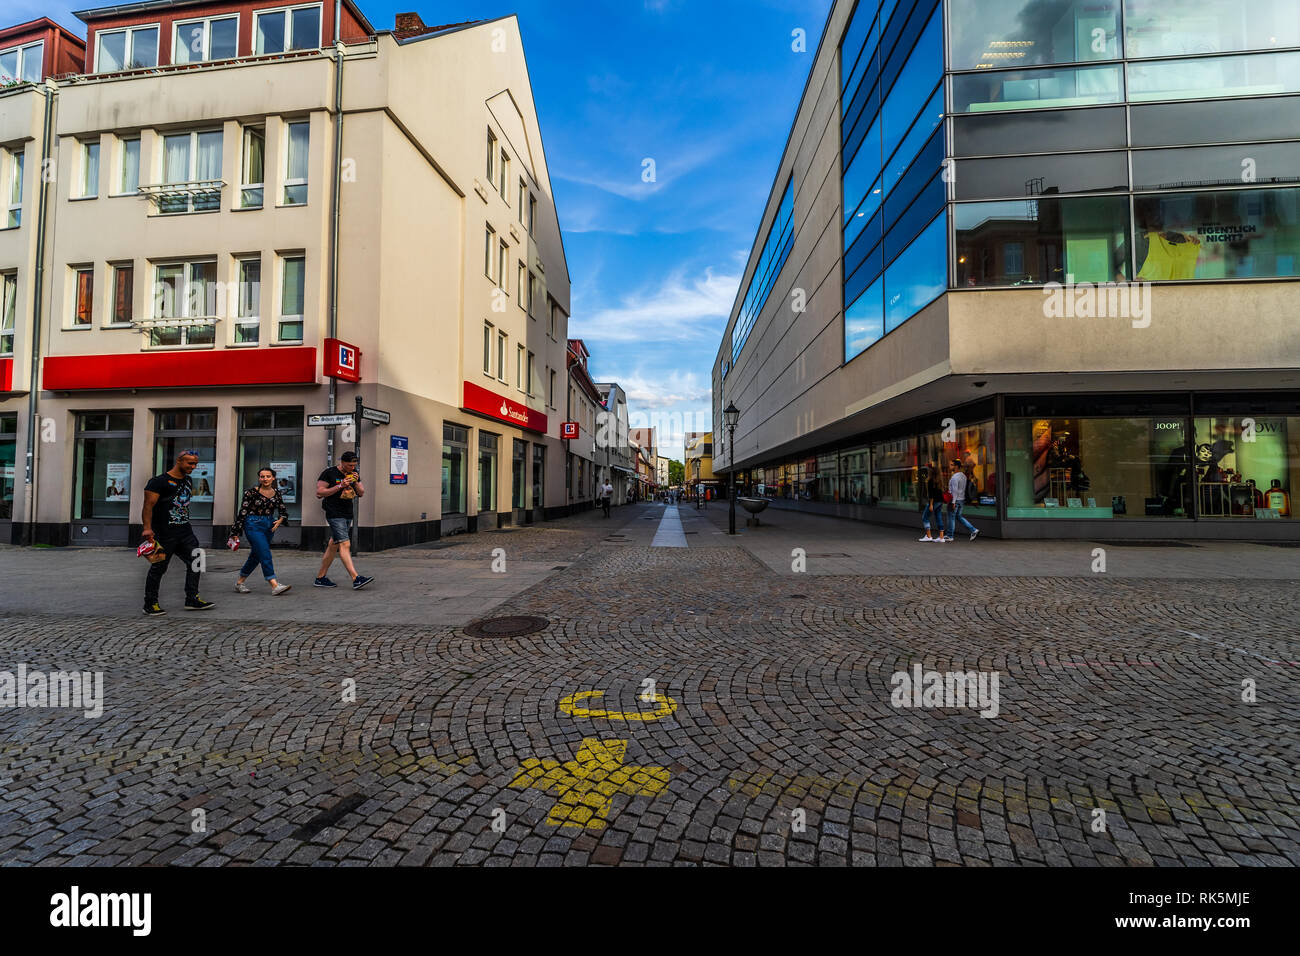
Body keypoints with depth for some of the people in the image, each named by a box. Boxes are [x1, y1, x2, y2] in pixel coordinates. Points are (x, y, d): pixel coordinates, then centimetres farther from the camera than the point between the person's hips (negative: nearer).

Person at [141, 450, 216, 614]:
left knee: (195, 562, 5)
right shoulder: (159, 481, -10)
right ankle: (150, 604, 15)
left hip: (185, 531, 7)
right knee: (158, 568, 2)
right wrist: (147, 528, -27)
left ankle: (192, 599, 12)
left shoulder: (187, 480, 14)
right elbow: (148, 506, -17)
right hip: (164, 534, -7)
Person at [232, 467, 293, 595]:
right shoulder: (252, 492, -9)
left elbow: (283, 511, 13)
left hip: (269, 526, 6)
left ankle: (240, 582, 31)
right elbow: (242, 512, -7)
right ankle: (275, 586, -16)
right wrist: (236, 532, -8)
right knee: (265, 555, -13)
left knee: (255, 556, 15)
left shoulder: (276, 492, 6)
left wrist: (280, 520, -8)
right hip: (253, 525, -6)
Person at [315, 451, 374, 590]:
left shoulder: (354, 474, 12)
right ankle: (356, 579, -23)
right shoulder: (329, 473, -6)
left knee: (334, 546, 11)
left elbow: (362, 494, 13)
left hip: (348, 514, 7)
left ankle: (320, 578, 22)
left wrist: (356, 482, -6)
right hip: (334, 514, -7)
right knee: (345, 544, -16)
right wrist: (339, 486, -16)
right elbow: (319, 493, -9)